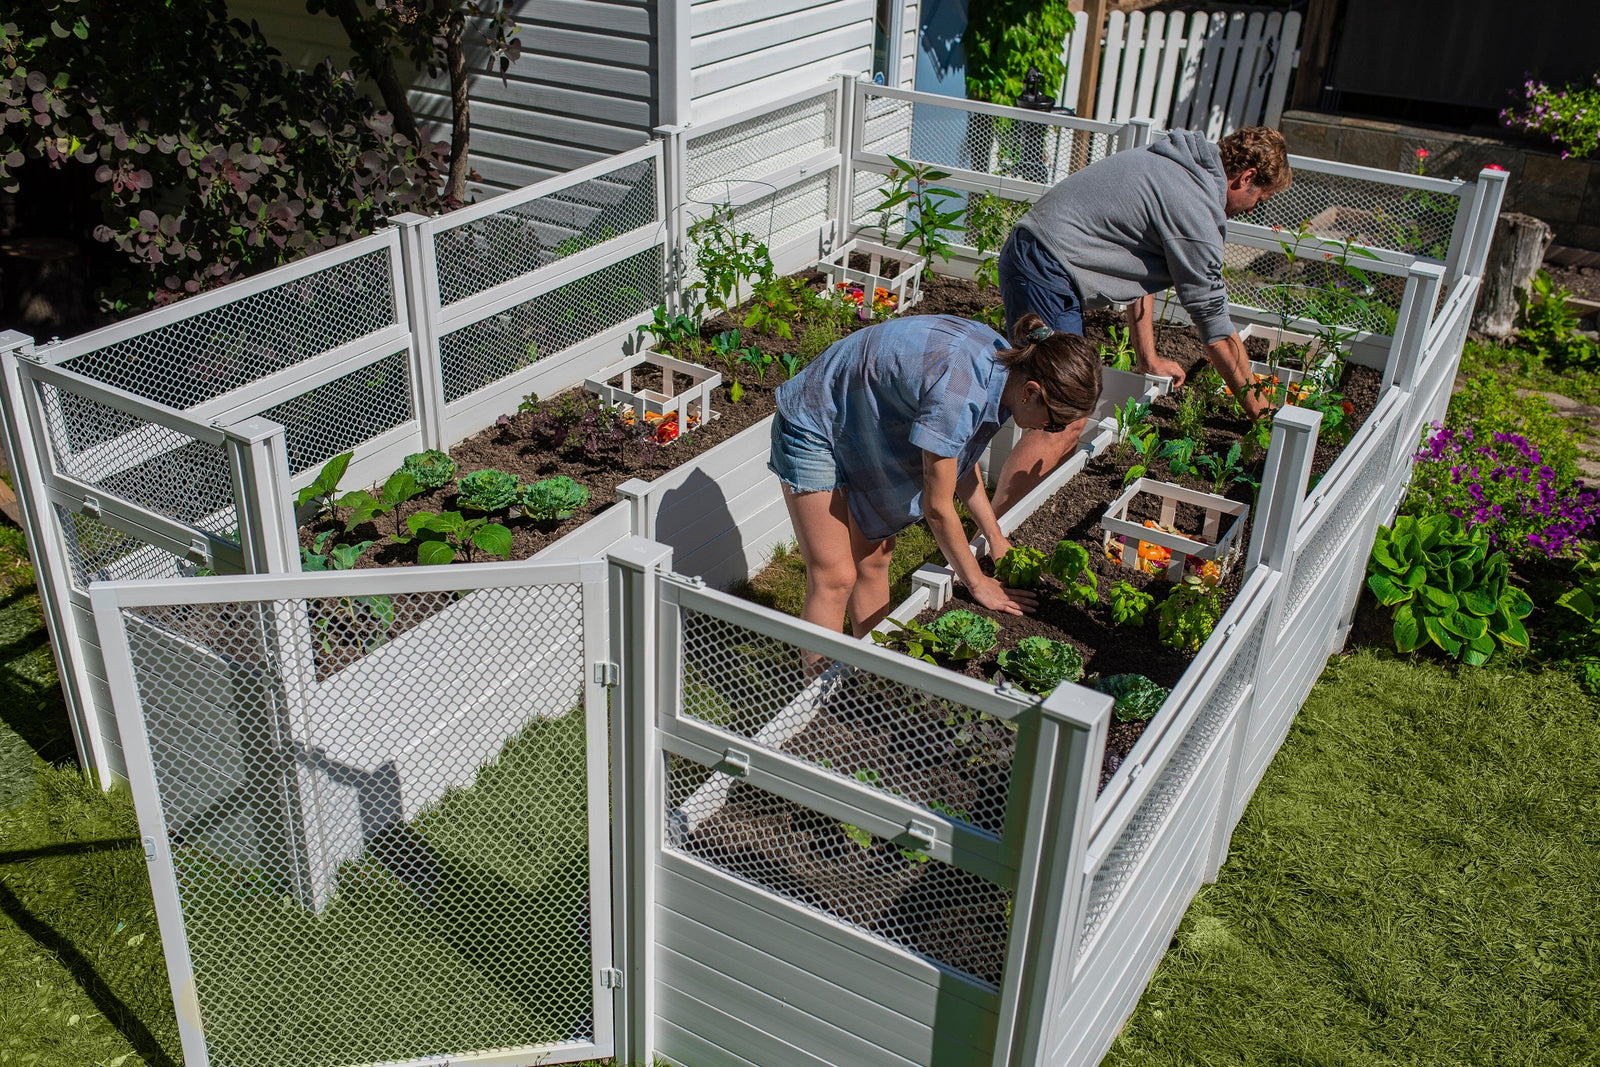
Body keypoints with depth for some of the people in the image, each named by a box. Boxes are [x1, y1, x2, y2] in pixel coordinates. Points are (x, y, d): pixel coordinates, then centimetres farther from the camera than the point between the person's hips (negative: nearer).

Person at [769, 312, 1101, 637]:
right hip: (813, 431, -9)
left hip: (861, 432, 9)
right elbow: (937, 507, -25)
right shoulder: (957, 393, -36)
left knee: (874, 558, 12)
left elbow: (959, 455, 6)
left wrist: (995, 538, 10)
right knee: (836, 577, -9)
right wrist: (977, 583, -11)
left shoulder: (1002, 357, -10)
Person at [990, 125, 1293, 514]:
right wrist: (1260, 412, 4)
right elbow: (1217, 328, -7)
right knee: (1065, 423, -13)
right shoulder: (1192, 208, -13)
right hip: (1047, 274, -11)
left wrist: (1149, 360, 28)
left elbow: (1138, 265, 23)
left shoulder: (1171, 167, 15)